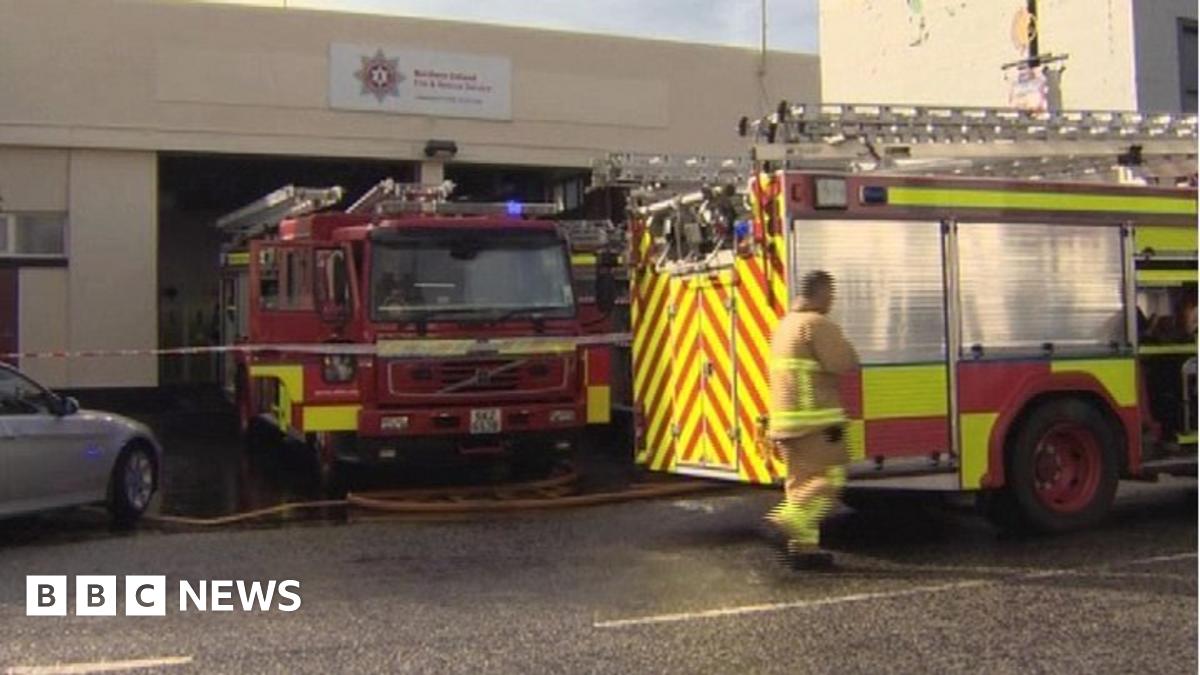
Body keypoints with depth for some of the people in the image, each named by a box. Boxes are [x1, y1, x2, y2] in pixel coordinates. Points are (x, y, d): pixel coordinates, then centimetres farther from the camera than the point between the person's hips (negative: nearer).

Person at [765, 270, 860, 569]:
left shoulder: (785, 324, 18)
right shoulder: (817, 324, -12)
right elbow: (845, 363, -16)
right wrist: (841, 342, 4)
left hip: (785, 416, 9)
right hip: (814, 417, -9)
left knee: (801, 479, 10)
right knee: (829, 475, -5)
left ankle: (803, 545, 10)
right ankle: (793, 519, -18)